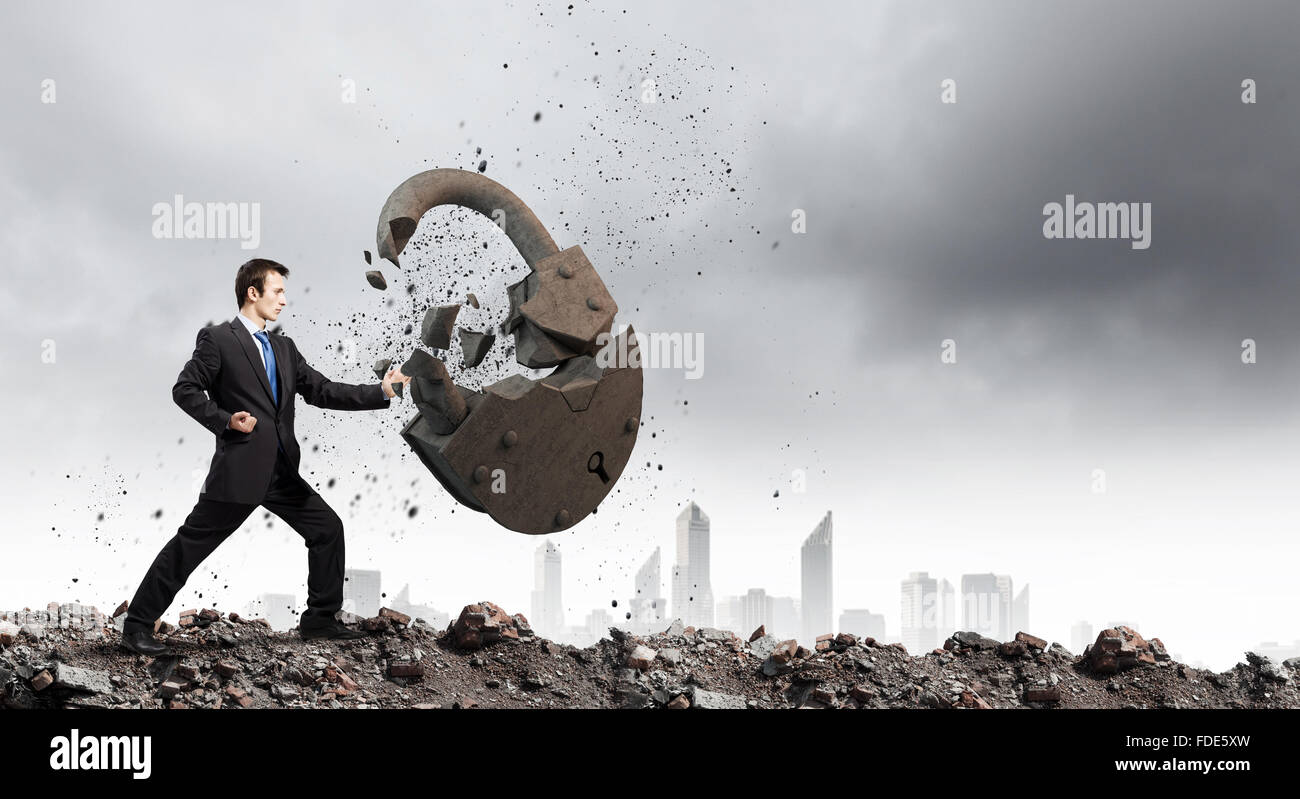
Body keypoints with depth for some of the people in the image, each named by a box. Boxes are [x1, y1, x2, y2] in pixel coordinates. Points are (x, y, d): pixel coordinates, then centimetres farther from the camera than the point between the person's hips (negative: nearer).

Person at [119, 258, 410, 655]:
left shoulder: (284, 348, 16)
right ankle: (137, 625, 5)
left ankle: (319, 619, 18)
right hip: (239, 468, -7)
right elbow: (185, 389, -8)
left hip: (282, 472, 7)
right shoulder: (217, 339, -5)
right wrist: (225, 420, -18)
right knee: (190, 544, -4)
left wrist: (381, 392, 4)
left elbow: (322, 391, 12)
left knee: (327, 527, 7)